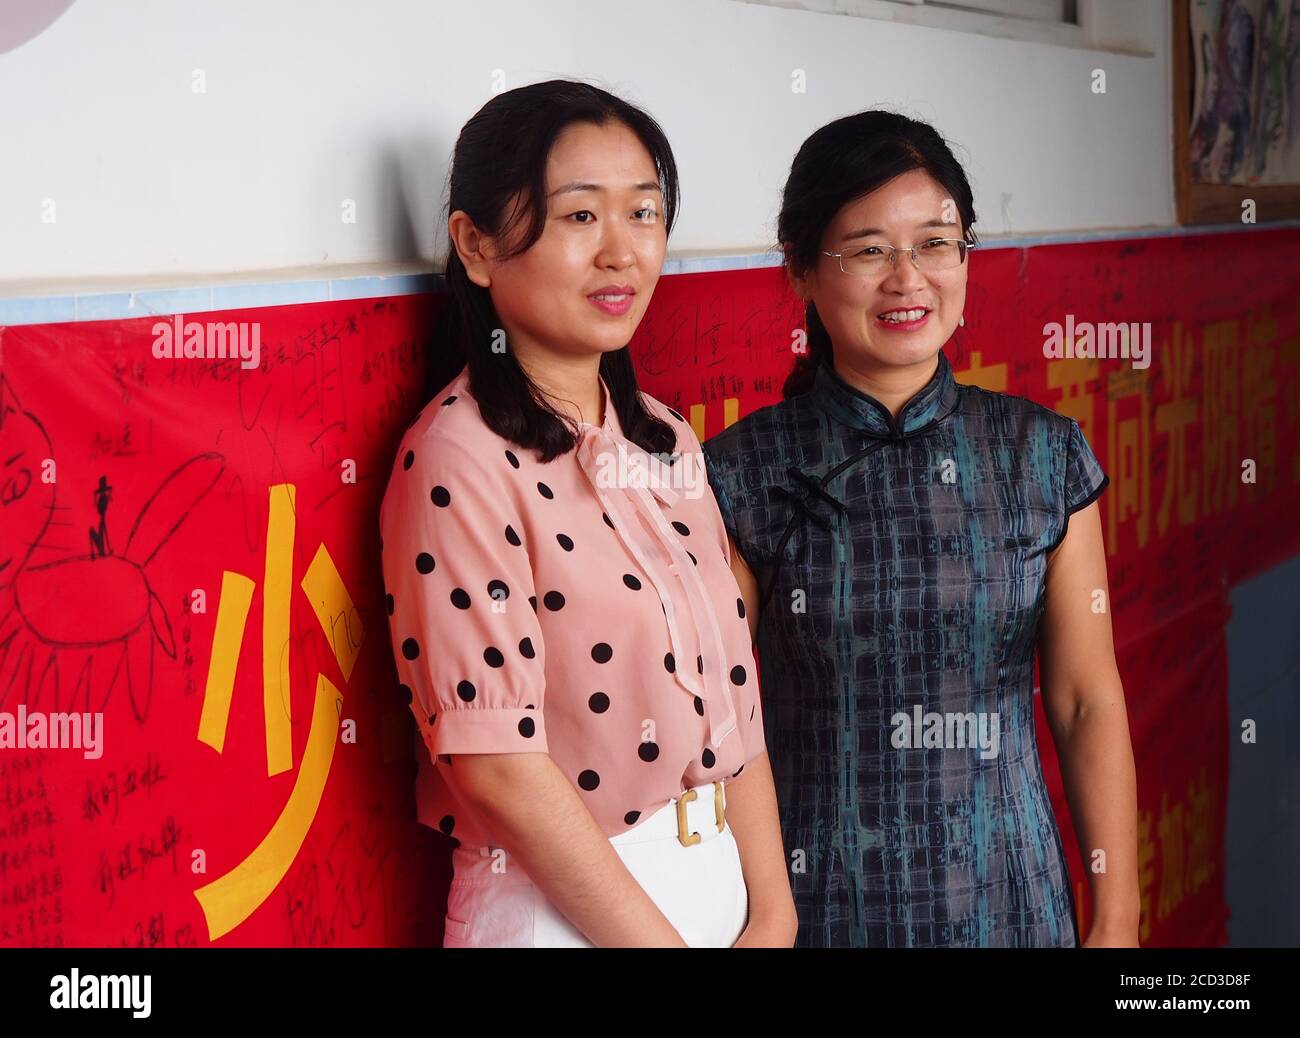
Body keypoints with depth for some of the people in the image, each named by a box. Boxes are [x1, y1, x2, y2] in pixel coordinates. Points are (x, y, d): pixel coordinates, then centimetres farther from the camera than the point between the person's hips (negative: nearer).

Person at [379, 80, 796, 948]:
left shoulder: (664, 439, 5)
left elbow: (731, 690, 6)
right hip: (562, 908, -7)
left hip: (717, 881, 7)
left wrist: (773, 914, -2)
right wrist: (656, 938, -16)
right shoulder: (459, 459, -17)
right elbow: (495, 760, -20)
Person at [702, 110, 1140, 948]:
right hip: (818, 902, -2)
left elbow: (1089, 702, 1)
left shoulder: (1045, 455, -1)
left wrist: (1117, 919, -2)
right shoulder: (741, 476, -7)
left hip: (1008, 899, 2)